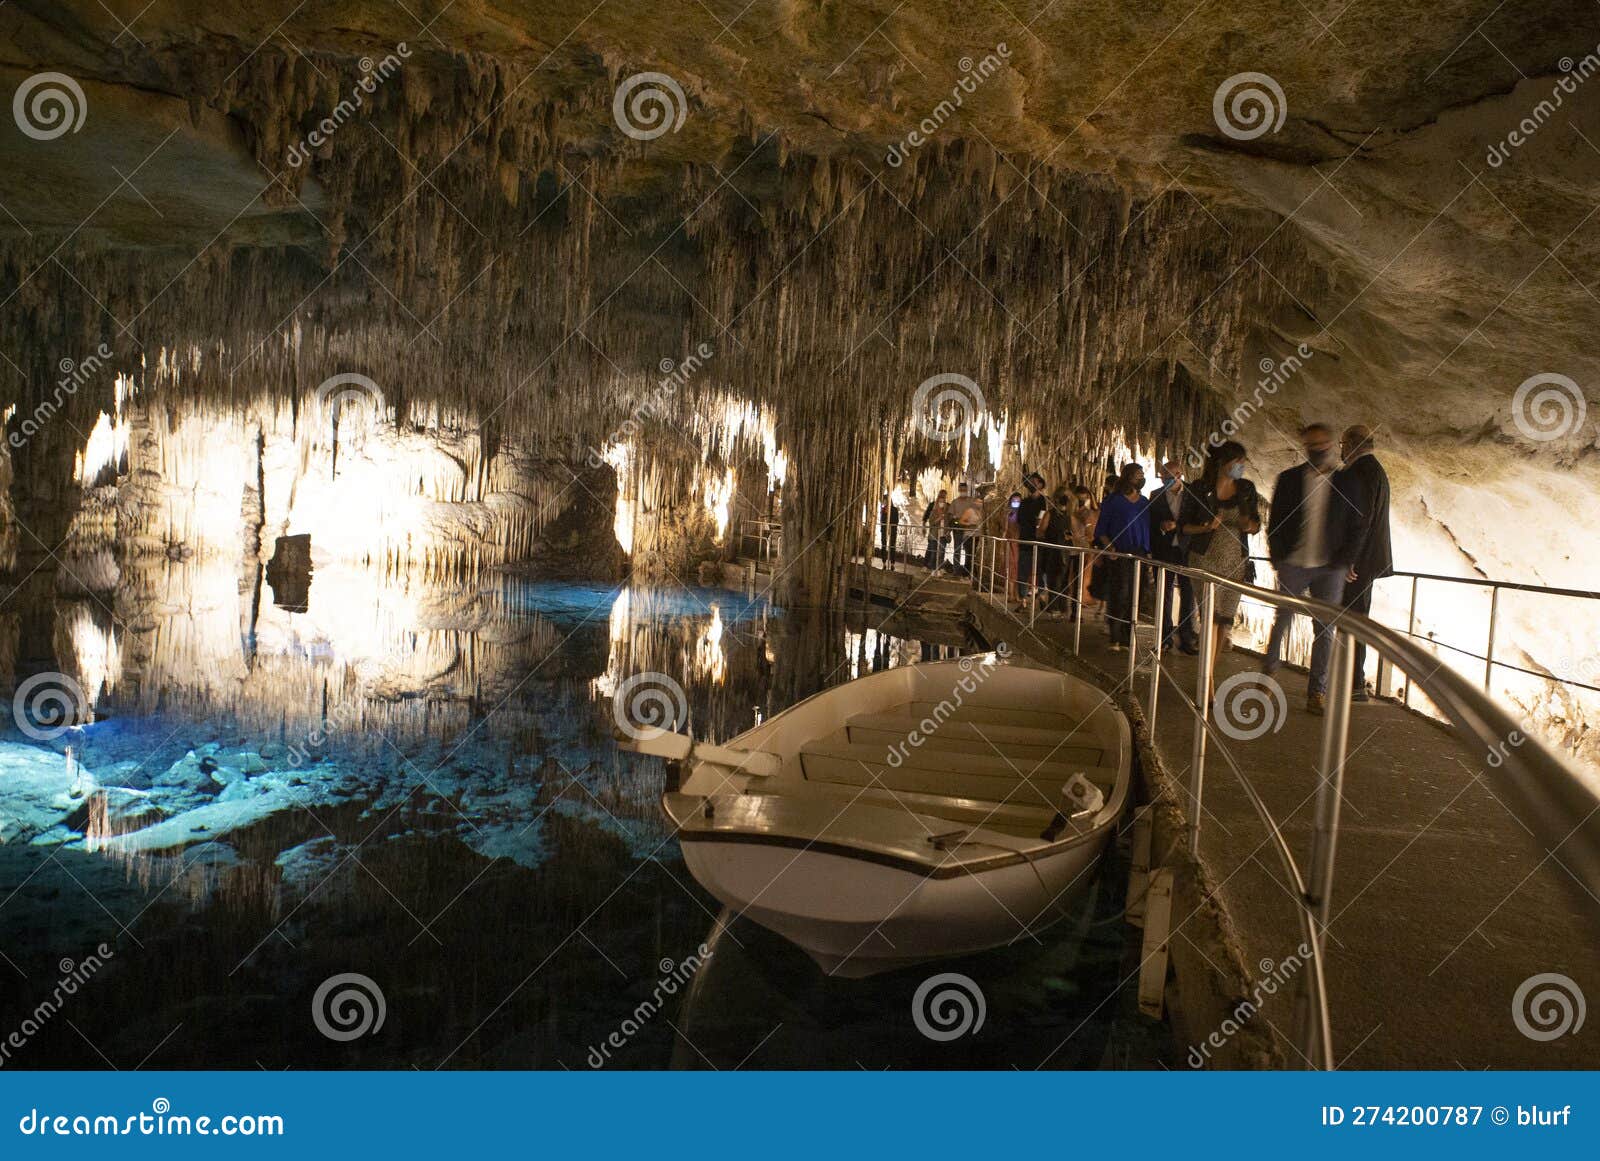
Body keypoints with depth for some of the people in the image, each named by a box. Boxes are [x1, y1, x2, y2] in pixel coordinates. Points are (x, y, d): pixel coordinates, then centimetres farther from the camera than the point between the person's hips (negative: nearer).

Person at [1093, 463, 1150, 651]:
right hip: (1119, 555, -4)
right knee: (1119, 595, -9)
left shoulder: (1145, 503, 15)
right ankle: (1116, 639, -3)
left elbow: (1149, 529, 17)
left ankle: (1126, 640, 10)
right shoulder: (1113, 500, 1)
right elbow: (1101, 529, 1)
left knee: (1133, 599, 4)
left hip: (1140, 555, 4)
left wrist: (1149, 552, 4)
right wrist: (1109, 546, -15)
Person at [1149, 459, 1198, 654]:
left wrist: (1177, 526, -13)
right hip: (1164, 549, 1)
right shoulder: (1156, 495, 5)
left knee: (1188, 591, 0)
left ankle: (1187, 636, 5)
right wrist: (1161, 526, -15)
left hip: (1186, 549, -1)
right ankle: (1166, 636, 13)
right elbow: (1150, 522, 5)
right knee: (1164, 591, 6)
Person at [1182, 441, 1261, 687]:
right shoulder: (1199, 490, -4)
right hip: (1206, 559, -4)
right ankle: (1209, 679, -15)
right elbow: (1184, 526, 0)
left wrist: (1250, 525, -12)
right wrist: (1206, 527, -19)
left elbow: (1256, 525, 12)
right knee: (1211, 615, -14)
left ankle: (1213, 669, 25)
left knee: (1226, 617, 6)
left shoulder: (1247, 489, 6)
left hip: (1236, 561, 4)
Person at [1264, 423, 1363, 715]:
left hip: (1330, 569, 1)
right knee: (1282, 621, 4)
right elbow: (1275, 521, 4)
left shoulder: (1345, 483, 5)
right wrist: (1278, 557, -4)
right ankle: (1268, 672, 24)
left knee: (1326, 630, 2)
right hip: (1293, 565, 0)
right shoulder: (1288, 479, 5)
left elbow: (1355, 526, 6)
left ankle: (1317, 692, 7)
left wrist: (1344, 560, -5)